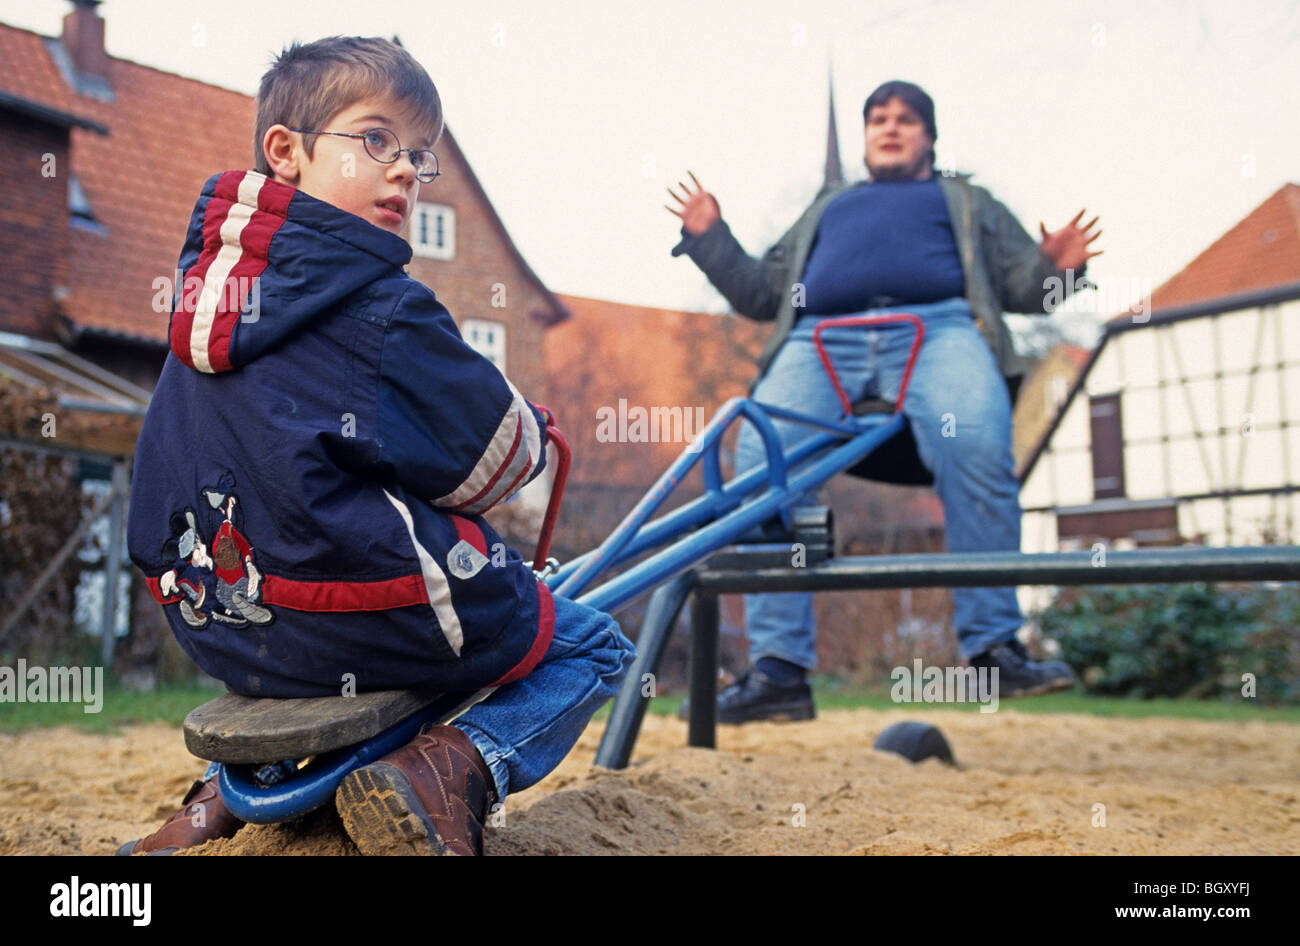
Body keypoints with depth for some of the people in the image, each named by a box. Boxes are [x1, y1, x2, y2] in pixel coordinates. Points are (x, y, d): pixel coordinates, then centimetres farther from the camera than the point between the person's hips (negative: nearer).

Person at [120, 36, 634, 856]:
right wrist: (534, 434, 12)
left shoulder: (216, 281, 7)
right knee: (595, 647, 9)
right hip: (356, 629, -8)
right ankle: (452, 770, -14)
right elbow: (490, 464, -9)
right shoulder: (382, 310, -17)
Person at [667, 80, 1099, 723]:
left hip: (937, 328, -1)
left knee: (976, 446, -35)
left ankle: (992, 645, -25)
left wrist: (1055, 264, 1)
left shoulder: (965, 200, 35)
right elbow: (762, 292, 32)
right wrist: (709, 238, 21)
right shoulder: (827, 207, 40)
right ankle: (778, 667, -27)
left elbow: (1020, 283, 23)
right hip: (821, 339, 2)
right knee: (760, 457, -28)